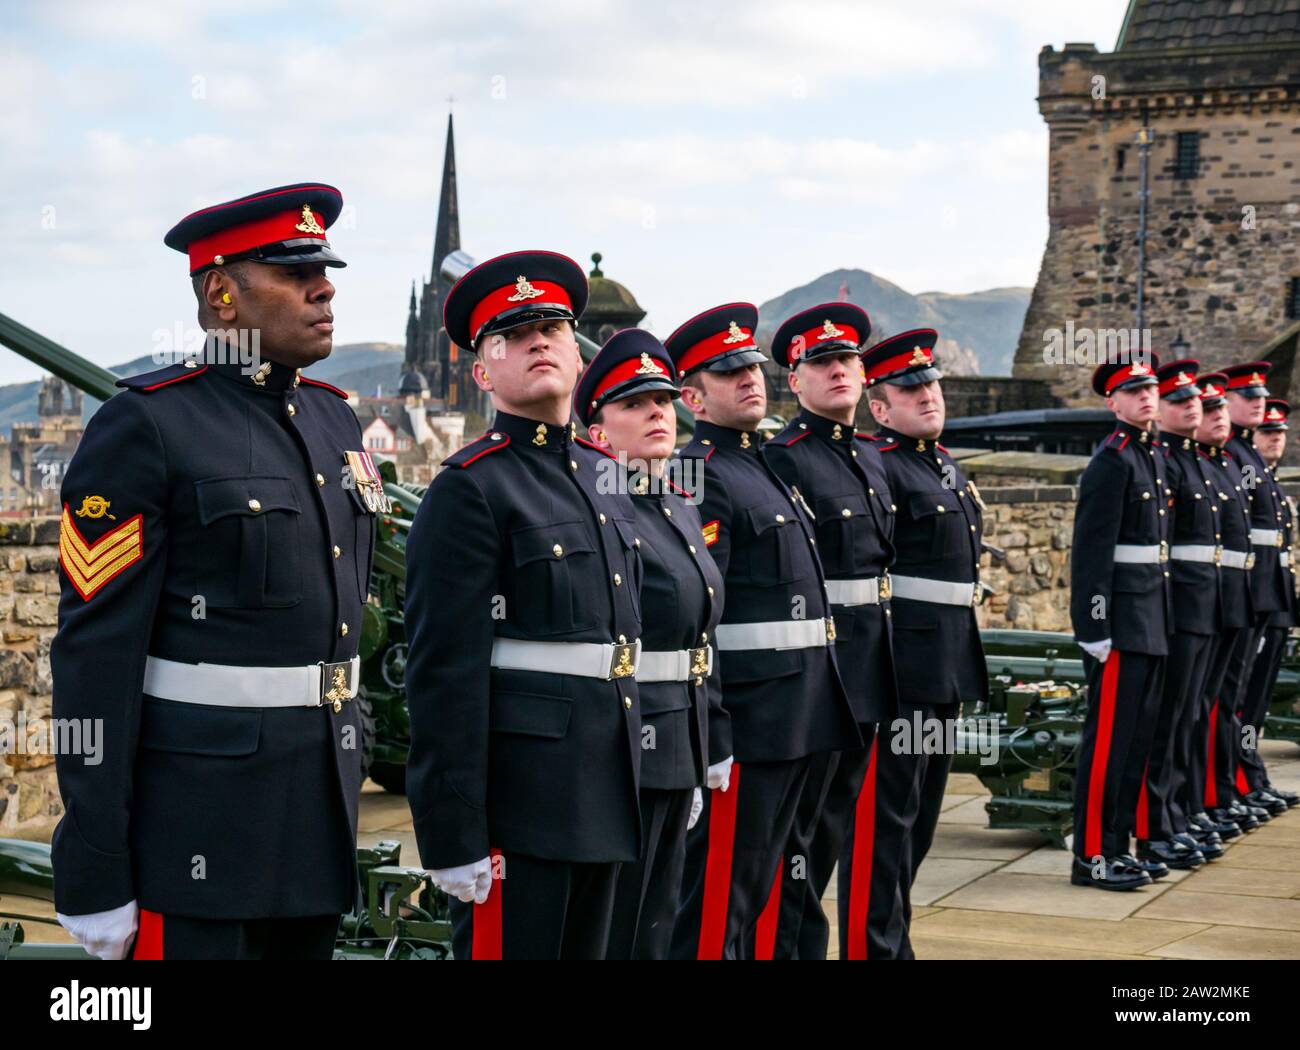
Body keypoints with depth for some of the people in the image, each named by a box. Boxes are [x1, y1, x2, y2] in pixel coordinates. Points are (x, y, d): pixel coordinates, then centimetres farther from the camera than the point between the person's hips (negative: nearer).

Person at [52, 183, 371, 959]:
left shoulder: (334, 419, 12)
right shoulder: (146, 428, -10)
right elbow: (96, 655, -14)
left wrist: (346, 789, 18)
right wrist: (94, 877, -16)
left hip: (317, 815, 7)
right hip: (196, 830, -7)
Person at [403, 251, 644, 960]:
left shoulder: (599, 477, 14)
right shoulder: (470, 488, -10)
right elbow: (444, 676, -15)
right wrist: (454, 840, -18)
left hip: (603, 795, 8)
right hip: (517, 802, -8)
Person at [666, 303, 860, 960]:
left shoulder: (761, 468, 17)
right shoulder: (698, 476, -13)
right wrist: (711, 741, -24)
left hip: (792, 724, 9)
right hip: (743, 723, -9)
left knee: (761, 884, 16)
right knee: (718, 898, -3)